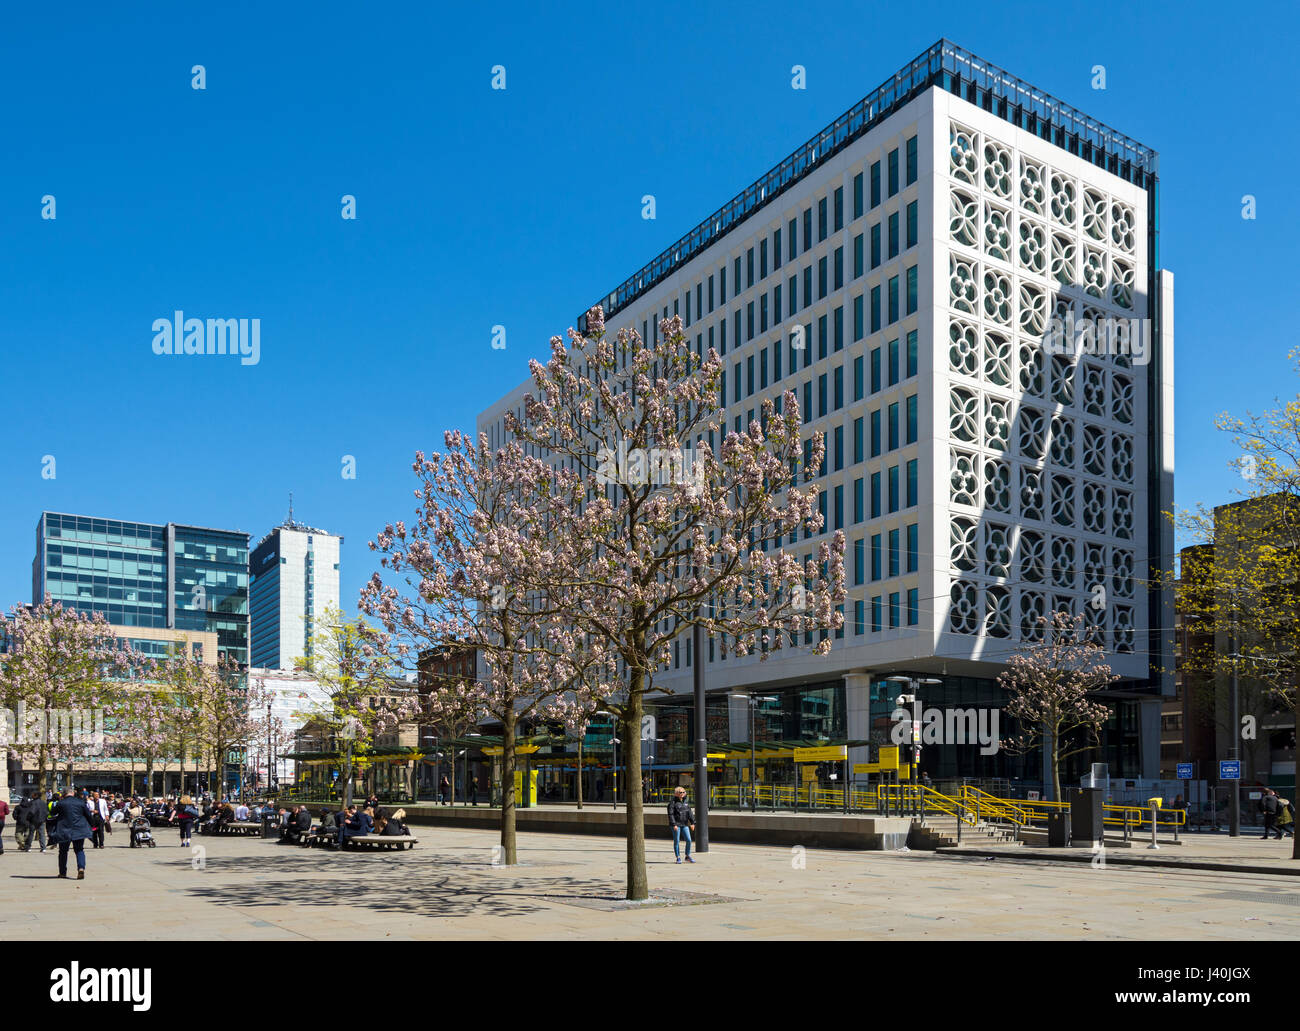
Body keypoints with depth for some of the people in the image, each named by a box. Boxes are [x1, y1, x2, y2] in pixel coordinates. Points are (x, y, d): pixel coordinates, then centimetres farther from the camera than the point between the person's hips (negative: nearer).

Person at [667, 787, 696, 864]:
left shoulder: (685, 802, 13)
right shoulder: (673, 803, -5)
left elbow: (690, 813, 11)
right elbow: (671, 814, -11)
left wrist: (692, 823, 2)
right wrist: (674, 824, -19)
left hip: (684, 825, 5)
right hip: (676, 825, -5)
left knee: (689, 840, 0)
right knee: (677, 841, 0)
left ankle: (688, 856, 15)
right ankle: (678, 858, 7)